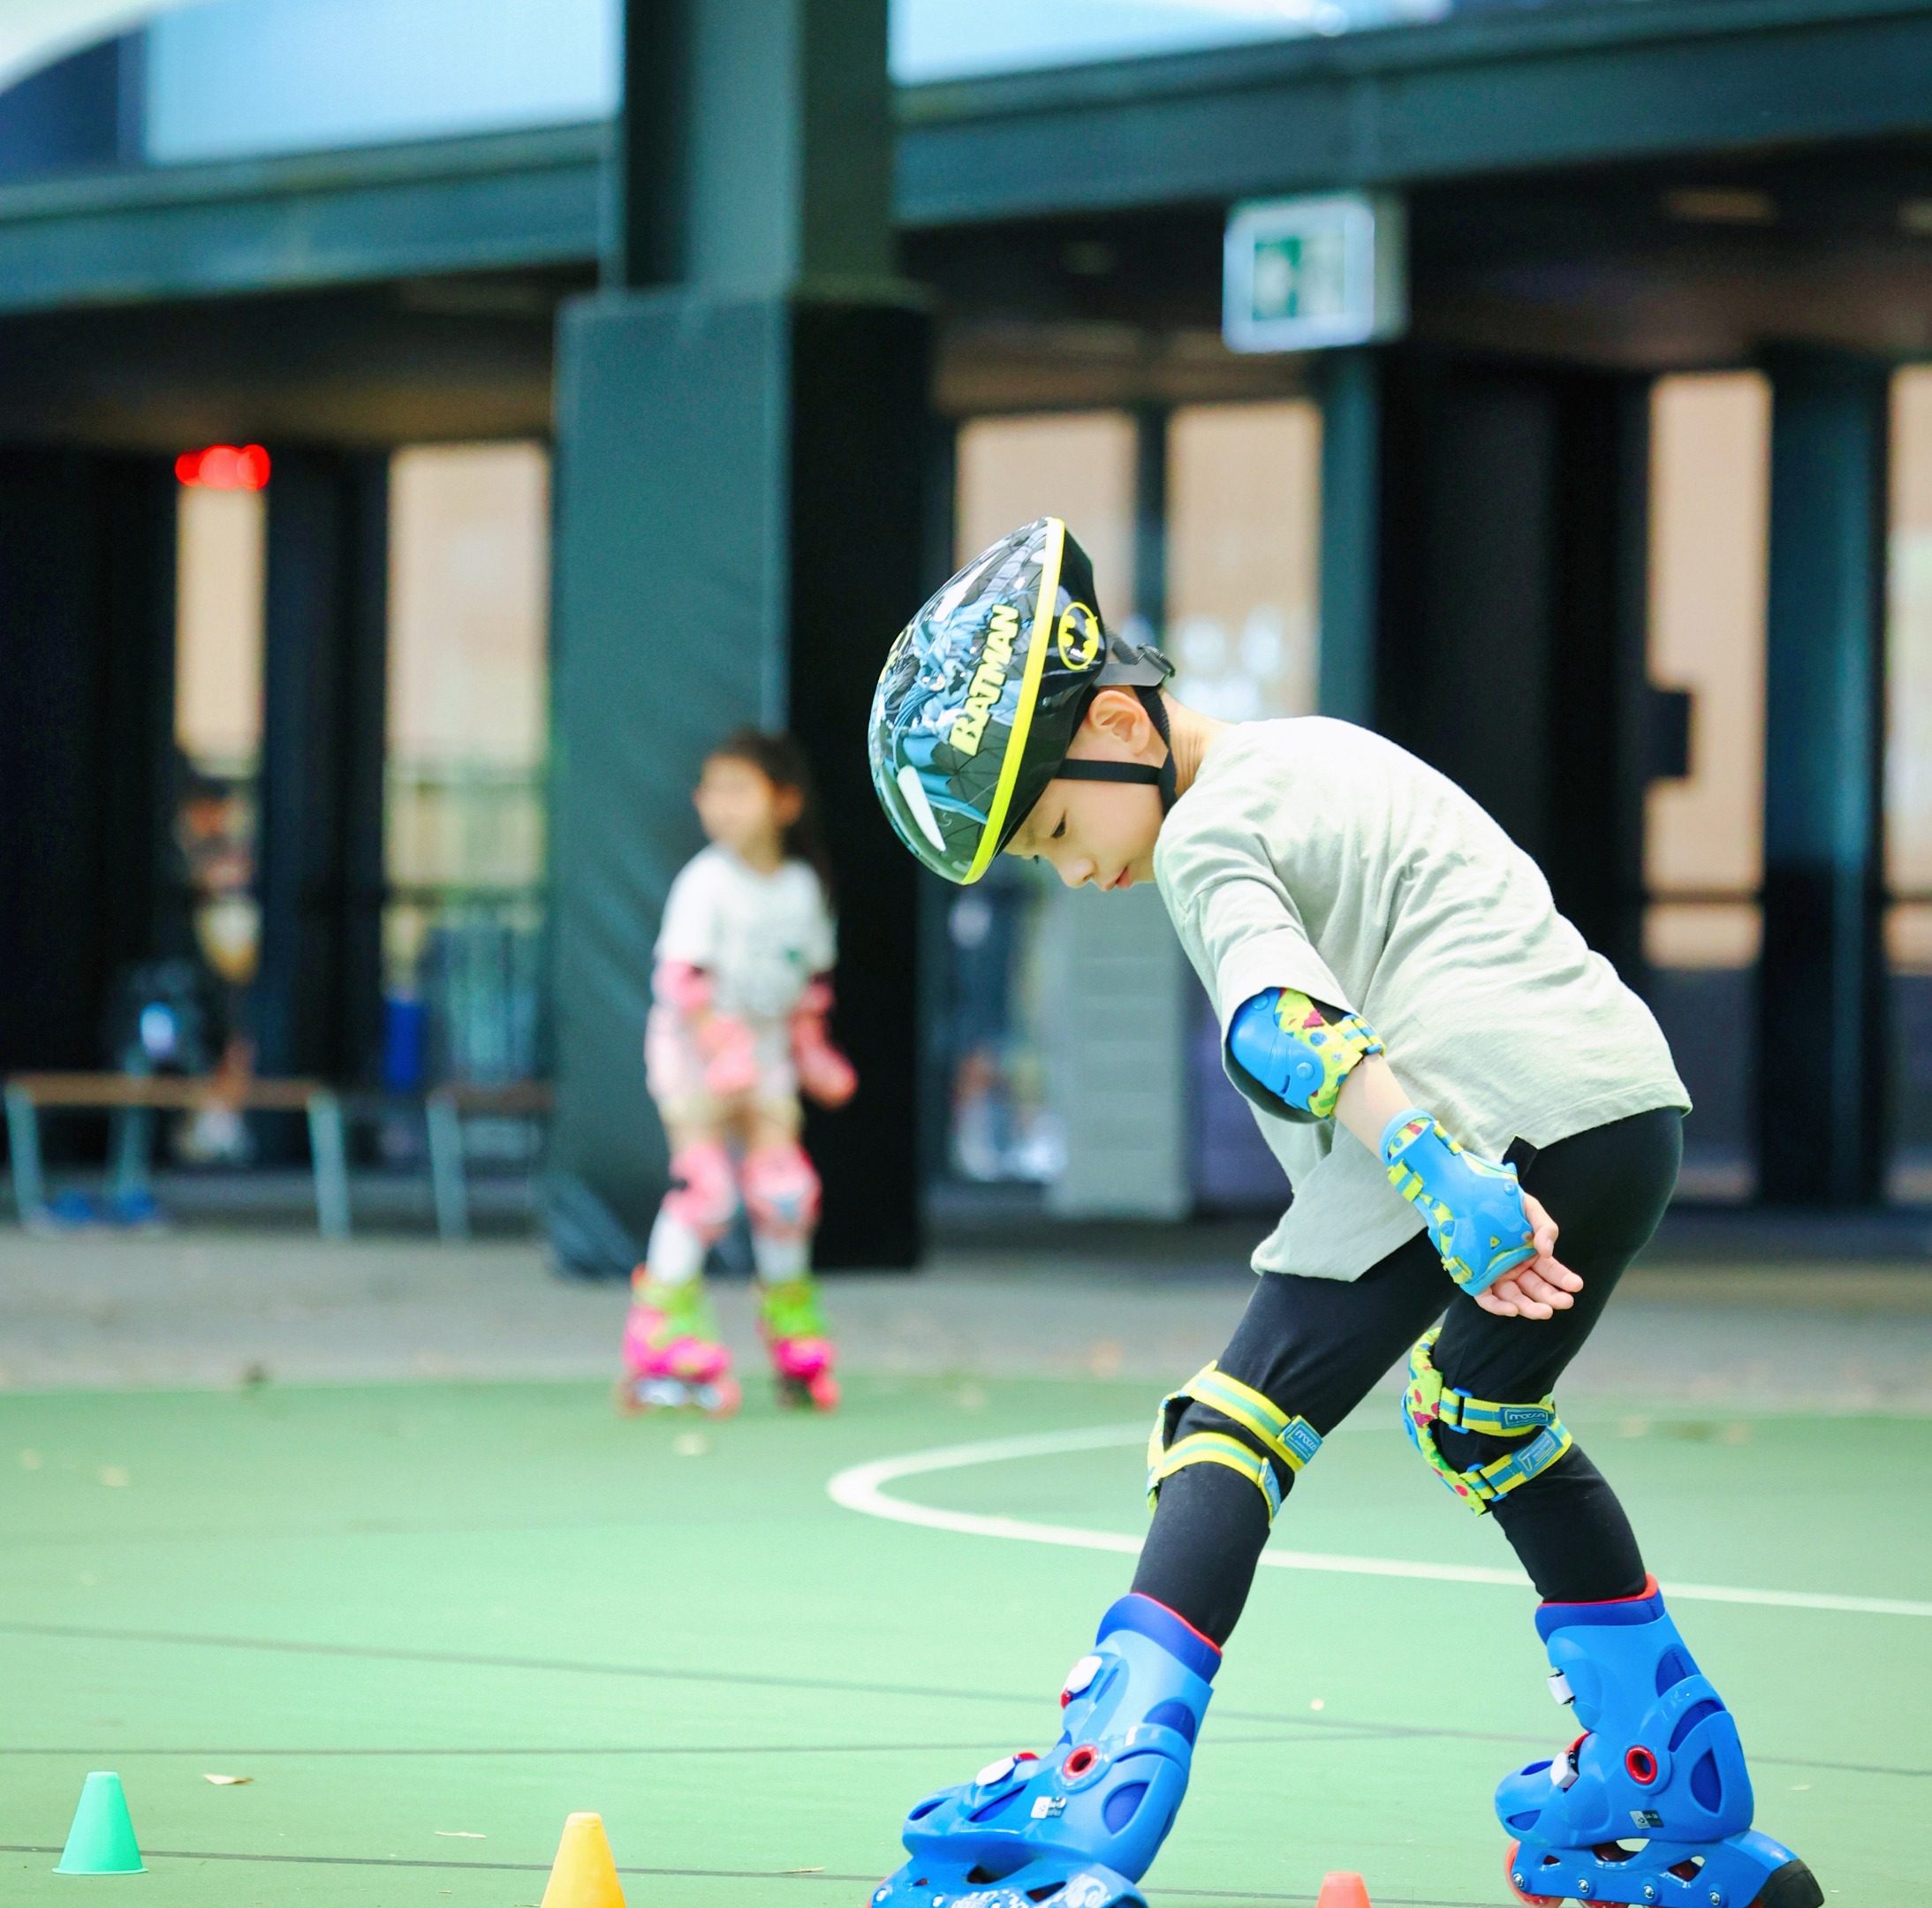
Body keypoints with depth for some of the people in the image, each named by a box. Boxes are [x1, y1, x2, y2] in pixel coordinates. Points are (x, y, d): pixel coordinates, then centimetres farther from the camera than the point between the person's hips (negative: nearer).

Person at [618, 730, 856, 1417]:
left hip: (763, 1056, 5)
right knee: (705, 1185, -16)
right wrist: (717, 1043, -29)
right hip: (693, 1052, -5)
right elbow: (681, 974, -19)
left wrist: (811, 1048, 12)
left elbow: (810, 976, 17)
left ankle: (792, 1335, 16)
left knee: (784, 1189, -1)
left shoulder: (802, 886, 4)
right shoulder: (705, 882, -13)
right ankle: (665, 1338, -13)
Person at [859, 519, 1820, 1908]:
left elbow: (1290, 1021, -19)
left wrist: (1441, 1177, -34)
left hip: (1489, 1112, -9)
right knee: (1484, 1415, 30)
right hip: (1636, 1107, 9)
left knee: (1236, 1430, -10)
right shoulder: (1311, 753, 28)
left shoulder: (1206, 834, -1)